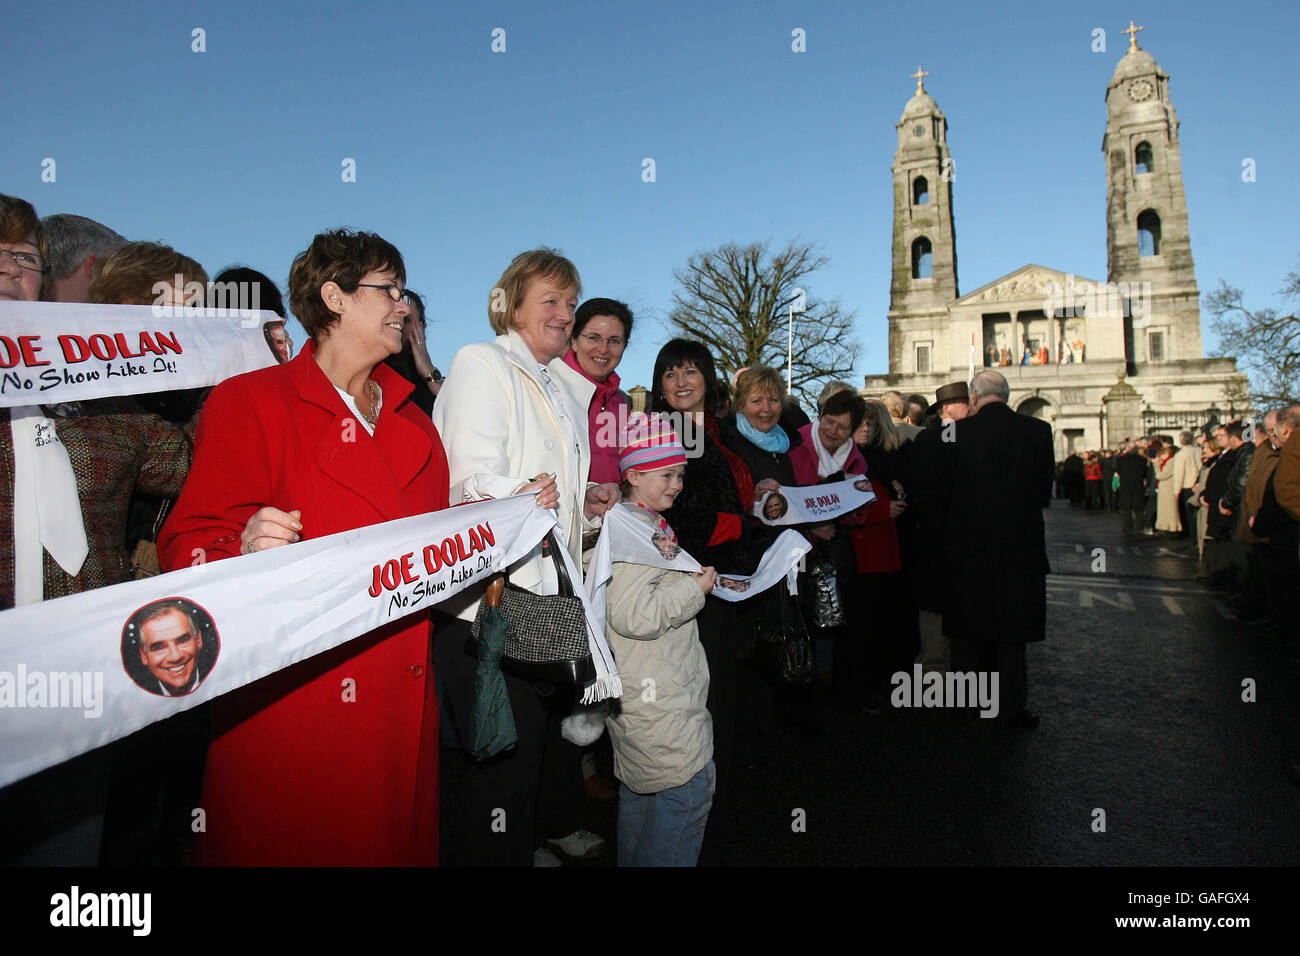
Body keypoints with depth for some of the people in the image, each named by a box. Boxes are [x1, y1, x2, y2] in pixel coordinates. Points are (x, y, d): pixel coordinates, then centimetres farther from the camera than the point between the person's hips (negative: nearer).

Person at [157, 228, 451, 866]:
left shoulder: (410, 418, 15)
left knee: (401, 842, 14)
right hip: (289, 696, -5)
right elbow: (187, 546, -8)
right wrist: (247, 547, -29)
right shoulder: (249, 402, -4)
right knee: (287, 847, 6)